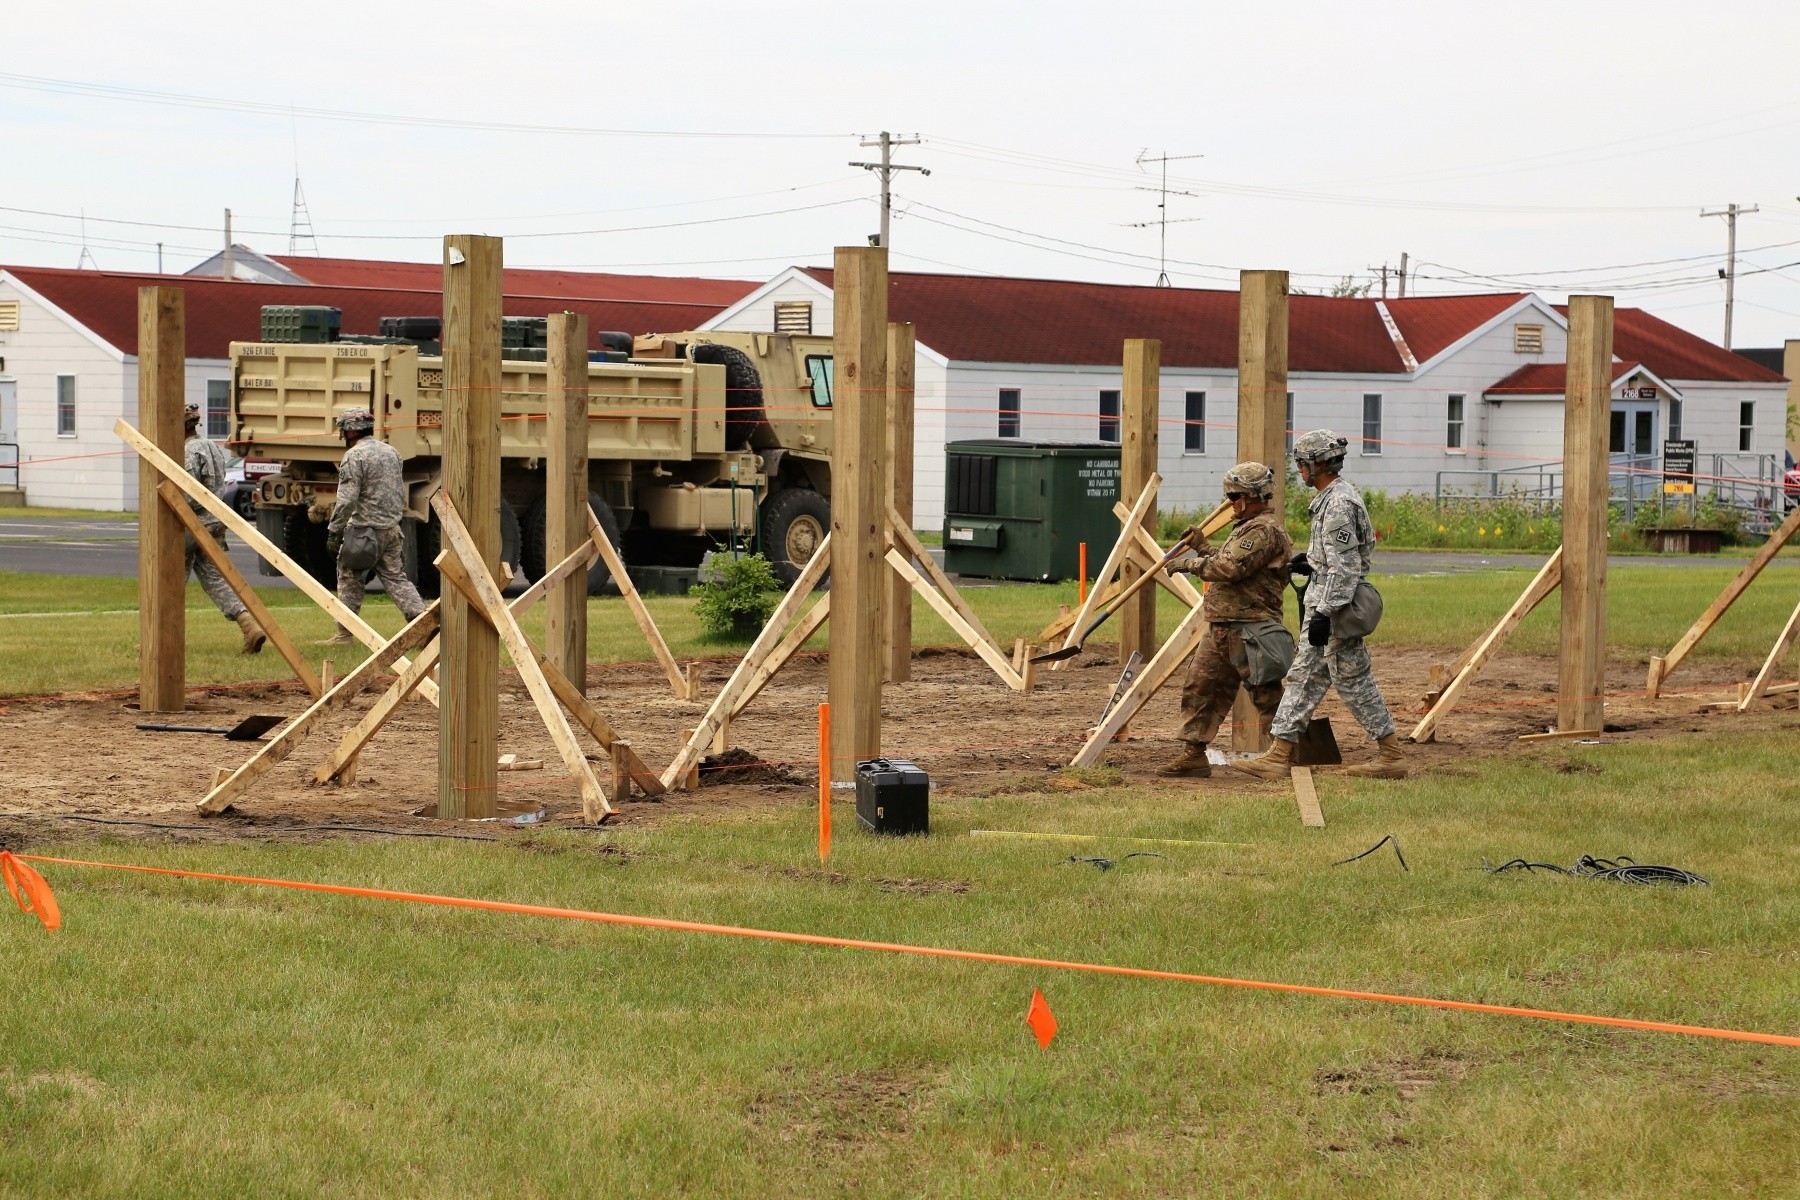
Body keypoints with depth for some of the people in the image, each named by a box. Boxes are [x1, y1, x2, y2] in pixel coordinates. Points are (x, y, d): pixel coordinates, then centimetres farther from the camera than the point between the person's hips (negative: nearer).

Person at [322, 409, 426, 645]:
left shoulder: (354, 456, -12)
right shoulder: (391, 452, 13)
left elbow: (346, 501, -17)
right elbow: (402, 493, 19)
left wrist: (334, 532, -12)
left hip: (364, 528, -7)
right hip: (392, 528, 7)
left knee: (349, 579, 5)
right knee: (396, 577, 10)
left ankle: (345, 633, 8)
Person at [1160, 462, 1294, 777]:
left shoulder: (1265, 531, -14)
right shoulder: (1249, 527, 21)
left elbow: (1230, 567, -23)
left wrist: (1190, 564, -13)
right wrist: (1203, 546, 23)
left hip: (1248, 630, -11)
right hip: (1221, 629, 11)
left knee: (1266, 695, -5)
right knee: (1199, 688, 8)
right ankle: (1194, 755, 11)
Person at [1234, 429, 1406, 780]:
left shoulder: (1338, 504, -18)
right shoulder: (1332, 498, 15)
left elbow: (1343, 567, -23)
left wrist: (1324, 613, -24)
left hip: (1334, 608, -11)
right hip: (1325, 605, 11)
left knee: (1353, 681, -3)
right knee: (1304, 677, 8)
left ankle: (1392, 756, 5)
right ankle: (1279, 757, 9)